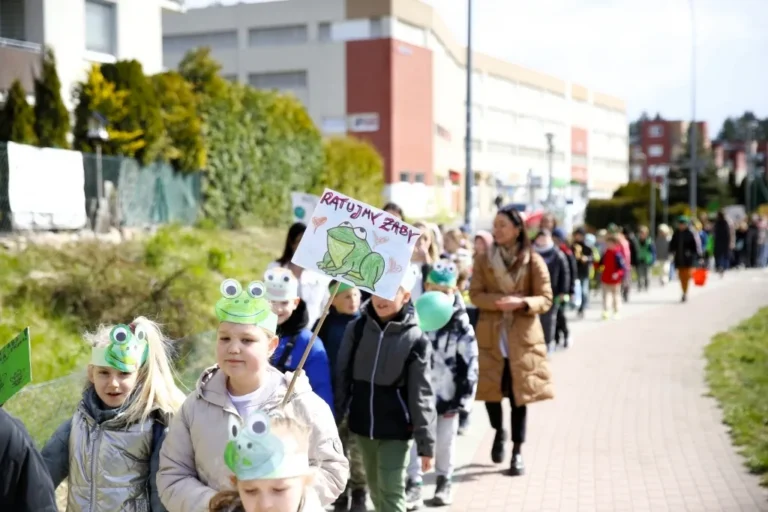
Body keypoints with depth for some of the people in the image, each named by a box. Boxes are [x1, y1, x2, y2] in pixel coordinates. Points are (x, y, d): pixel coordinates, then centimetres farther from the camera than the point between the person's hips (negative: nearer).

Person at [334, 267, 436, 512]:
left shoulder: (415, 339, -11)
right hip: (362, 423, 4)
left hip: (396, 429, -4)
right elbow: (342, 375, 3)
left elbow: (421, 393, -9)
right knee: (376, 489, 15)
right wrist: (333, 419, 2)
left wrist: (426, 442, -9)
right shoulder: (356, 328, -2)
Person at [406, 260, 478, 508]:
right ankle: (414, 485, 11)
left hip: (448, 396, -1)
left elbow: (470, 364, -6)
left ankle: (444, 482, 31)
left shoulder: (461, 324, -8)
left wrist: (462, 398, -7)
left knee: (445, 442, 13)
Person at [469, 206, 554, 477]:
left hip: (522, 337, -1)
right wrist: (499, 301, -19)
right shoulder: (483, 260, 5)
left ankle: (517, 452, 12)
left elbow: (546, 299, -3)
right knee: (490, 389, 0)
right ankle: (499, 431, 31)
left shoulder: (533, 261, -1)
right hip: (491, 335, 2)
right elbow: (476, 295, 0)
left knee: (519, 394, 0)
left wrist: (521, 302, -21)